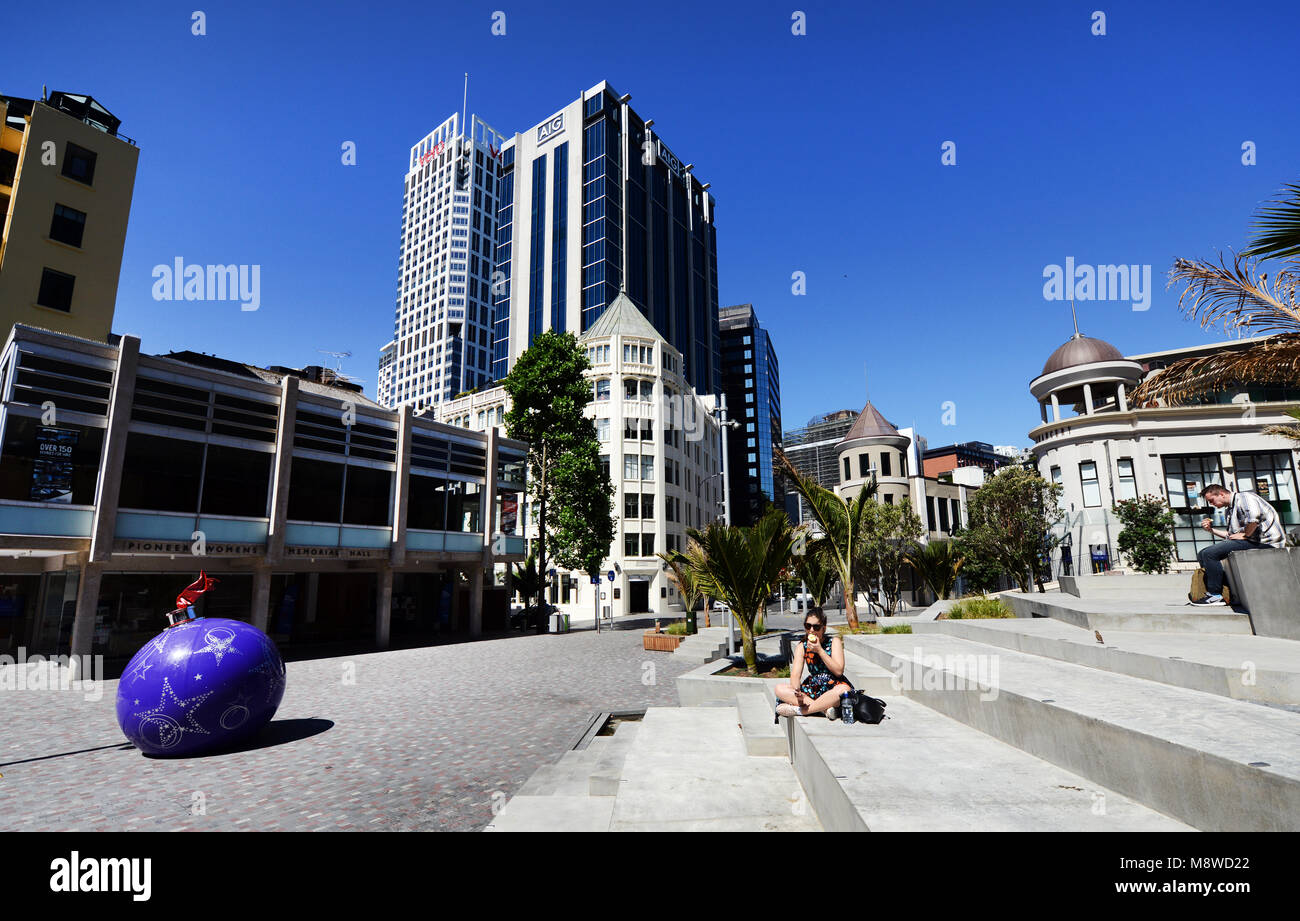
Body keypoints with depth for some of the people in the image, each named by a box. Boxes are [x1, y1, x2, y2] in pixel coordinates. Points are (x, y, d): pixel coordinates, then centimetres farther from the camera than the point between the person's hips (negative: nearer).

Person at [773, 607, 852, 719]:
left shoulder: (834, 642, -3)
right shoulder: (802, 646, 4)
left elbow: (839, 671, -14)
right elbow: (795, 674, -7)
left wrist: (820, 650, -19)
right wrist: (796, 690, -29)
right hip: (812, 690, 3)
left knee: (844, 689, -39)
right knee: (780, 689, -19)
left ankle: (800, 710, -28)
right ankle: (824, 708, -28)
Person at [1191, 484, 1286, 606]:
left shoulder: (1244, 498, -7)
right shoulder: (1231, 509, 23)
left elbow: (1254, 516, -29)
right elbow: (1231, 536, 23)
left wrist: (1244, 535, -19)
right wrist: (1211, 529, 12)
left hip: (1264, 541, -10)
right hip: (1250, 541, 10)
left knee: (1209, 553, -22)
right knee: (1202, 555, 6)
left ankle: (1215, 595, -16)